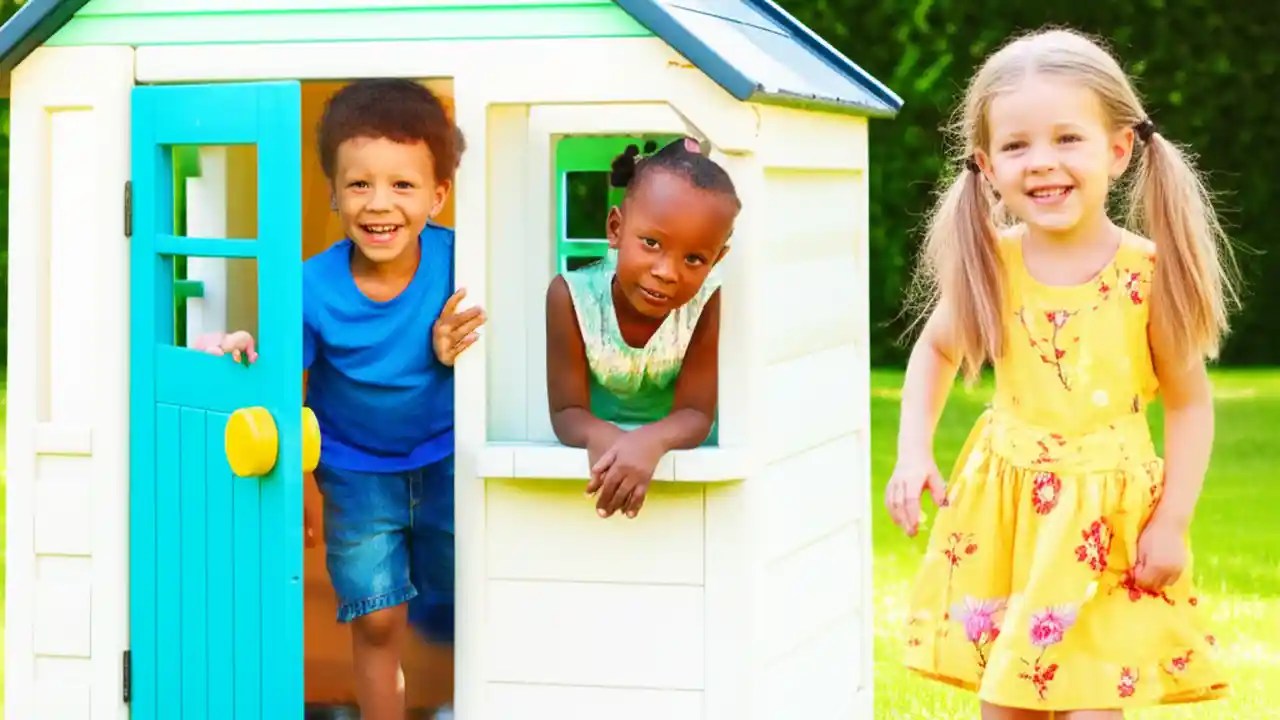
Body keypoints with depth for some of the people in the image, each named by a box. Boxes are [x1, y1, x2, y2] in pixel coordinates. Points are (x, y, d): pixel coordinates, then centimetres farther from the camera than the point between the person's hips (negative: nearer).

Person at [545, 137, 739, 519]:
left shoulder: (708, 302, -20)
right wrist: (600, 436, -40)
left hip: (675, 458, 0)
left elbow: (695, 415, -20)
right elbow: (567, 411, -18)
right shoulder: (572, 296, -20)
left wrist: (650, 442, -41)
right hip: (597, 458, 0)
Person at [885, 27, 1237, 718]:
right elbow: (935, 350, 12)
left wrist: (1172, 522, -9)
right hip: (1002, 506, 3)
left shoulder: (1149, 271, -14)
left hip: (1110, 518, -2)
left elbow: (1189, 402, -5)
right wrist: (913, 453, 1)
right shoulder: (989, 264, -7)